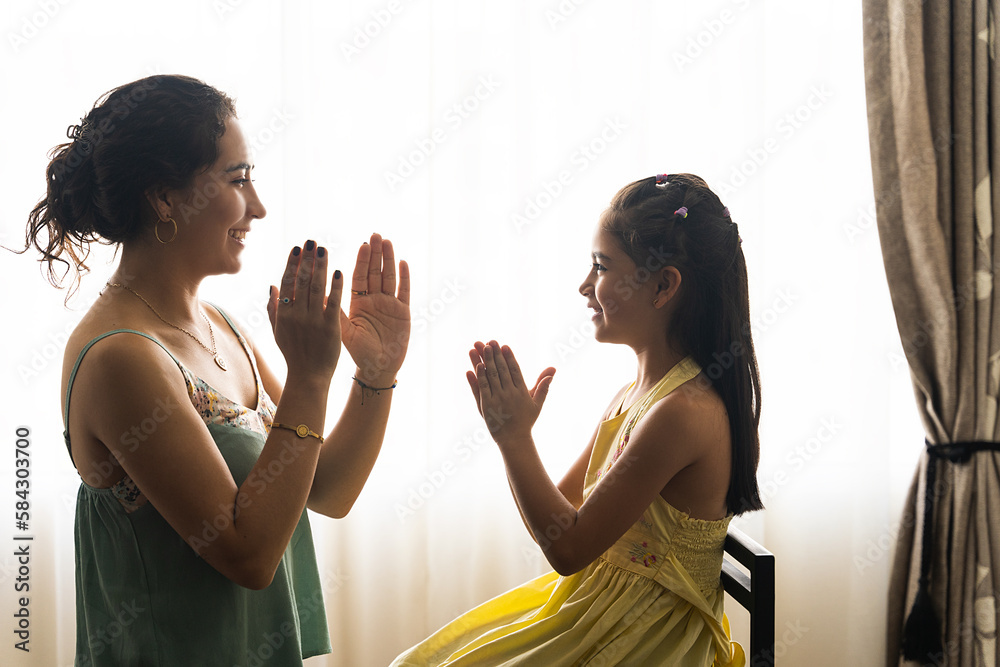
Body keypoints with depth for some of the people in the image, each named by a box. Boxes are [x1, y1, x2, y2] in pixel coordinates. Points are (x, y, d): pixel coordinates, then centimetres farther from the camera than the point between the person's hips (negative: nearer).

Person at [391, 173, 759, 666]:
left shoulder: (684, 411, -24)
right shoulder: (630, 398, 4)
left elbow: (568, 547, -21)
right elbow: (553, 524, 8)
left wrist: (515, 436, -16)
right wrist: (512, 432, -4)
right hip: (592, 603, 8)